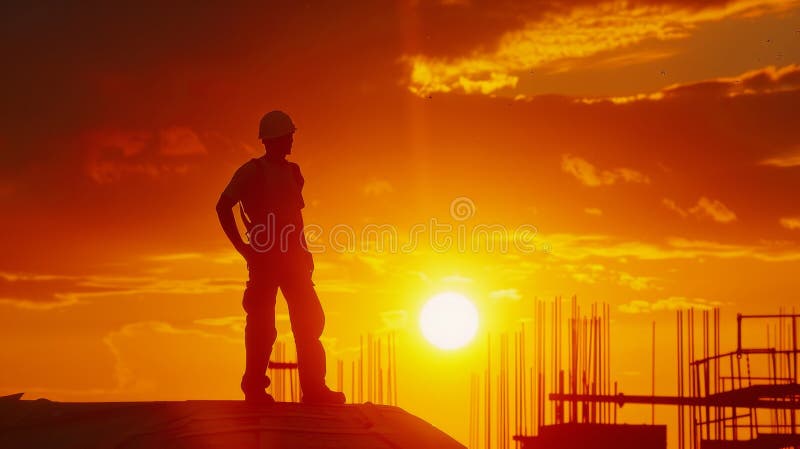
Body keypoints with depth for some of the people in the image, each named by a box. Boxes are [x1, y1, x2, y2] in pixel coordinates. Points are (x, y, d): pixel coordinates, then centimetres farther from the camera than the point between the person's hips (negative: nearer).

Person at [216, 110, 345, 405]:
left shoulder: (292, 172, 15)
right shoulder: (252, 172, -3)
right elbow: (223, 207, -5)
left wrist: (303, 252, 12)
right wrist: (241, 246, -10)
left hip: (292, 257, 6)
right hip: (263, 257, -6)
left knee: (309, 319, 0)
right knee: (261, 323, -6)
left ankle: (313, 388, 2)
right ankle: (255, 388, -1)